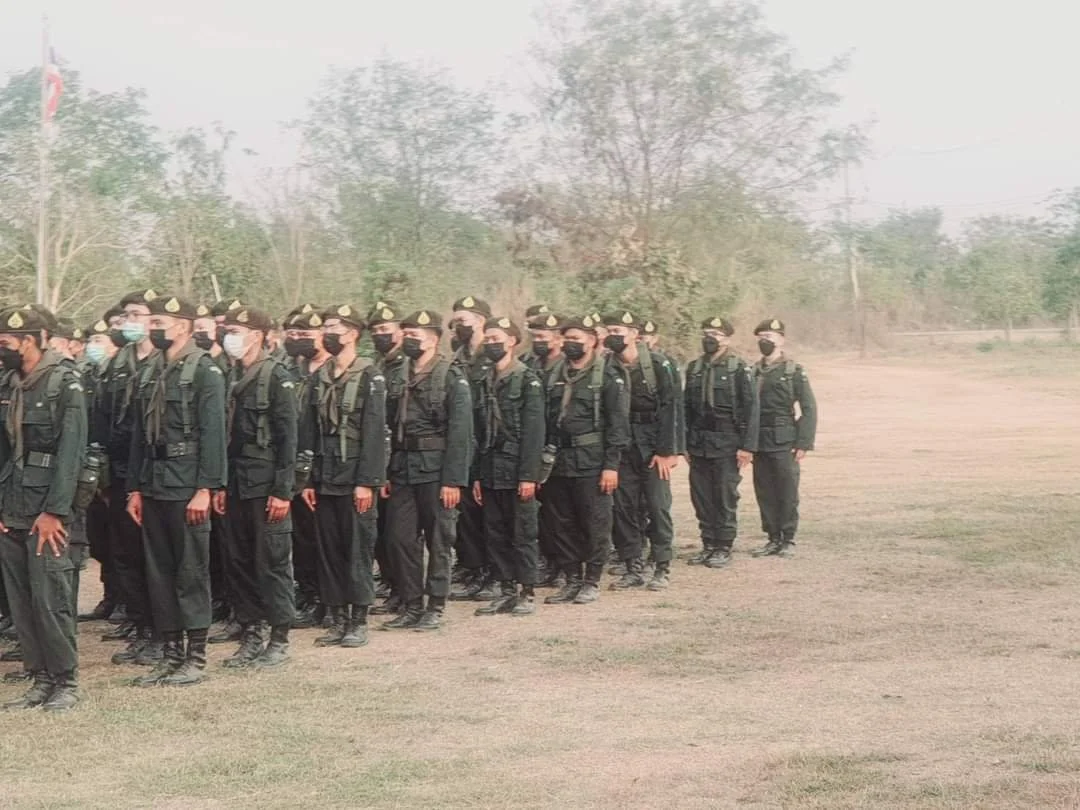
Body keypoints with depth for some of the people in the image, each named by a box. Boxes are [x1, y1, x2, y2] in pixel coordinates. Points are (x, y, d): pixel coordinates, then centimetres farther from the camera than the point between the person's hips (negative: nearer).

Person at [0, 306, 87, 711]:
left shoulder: (65, 384, -7)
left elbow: (71, 452, -12)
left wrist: (53, 511, -16)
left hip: (46, 513, -6)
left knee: (50, 599, -6)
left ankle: (66, 681, 5)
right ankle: (41, 678, 16)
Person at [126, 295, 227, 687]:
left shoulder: (204, 371, -8)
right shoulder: (149, 373, 13)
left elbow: (212, 433, -14)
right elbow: (140, 434, 15)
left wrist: (205, 489, -19)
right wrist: (135, 488, 11)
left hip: (187, 487, -7)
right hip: (153, 485, 7)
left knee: (192, 571, 0)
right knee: (159, 571, 10)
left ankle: (196, 657, 6)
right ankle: (171, 653, 18)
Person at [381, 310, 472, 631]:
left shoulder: (452, 378, -7)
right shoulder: (398, 379, 11)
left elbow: (460, 432, -12)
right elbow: (391, 427, 12)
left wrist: (453, 480, -17)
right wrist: (387, 474, 7)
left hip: (435, 471, -6)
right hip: (403, 469, 6)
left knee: (438, 541, 3)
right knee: (400, 538, 6)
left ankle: (435, 608, 12)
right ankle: (411, 606, 16)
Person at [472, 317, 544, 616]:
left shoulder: (527, 379, -7)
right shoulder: (486, 382, 13)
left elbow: (534, 431, -12)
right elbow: (481, 432, 14)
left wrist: (529, 476, -18)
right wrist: (477, 475, 10)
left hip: (516, 470, -6)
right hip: (490, 472, 7)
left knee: (522, 534, 0)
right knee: (495, 533, 8)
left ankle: (527, 593, 7)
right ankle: (506, 591, 16)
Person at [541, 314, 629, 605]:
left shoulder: (608, 377, -4)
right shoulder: (555, 377, 13)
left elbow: (618, 424, -8)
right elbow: (546, 420, 16)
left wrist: (611, 465, -14)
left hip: (591, 465, -6)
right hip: (557, 463, 6)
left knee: (595, 525, 1)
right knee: (561, 525, 10)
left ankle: (592, 581, 11)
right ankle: (572, 580, 20)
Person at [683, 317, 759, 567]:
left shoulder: (740, 369, -6)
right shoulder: (694, 368, 10)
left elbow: (751, 410, -9)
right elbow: (686, 408, 13)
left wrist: (747, 447, -14)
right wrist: (685, 443, 9)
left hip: (727, 446, -5)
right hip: (699, 446, 5)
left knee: (726, 499, 0)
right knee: (701, 498, 8)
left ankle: (724, 548, 9)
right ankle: (708, 545, 18)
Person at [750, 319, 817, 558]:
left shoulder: (794, 371, -2)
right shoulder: (753, 371, 11)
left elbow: (808, 409, -5)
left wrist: (803, 443, -12)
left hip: (784, 443, -5)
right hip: (759, 442, 5)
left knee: (787, 493, -1)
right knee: (764, 492, 7)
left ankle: (788, 540, 8)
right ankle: (773, 539, 16)